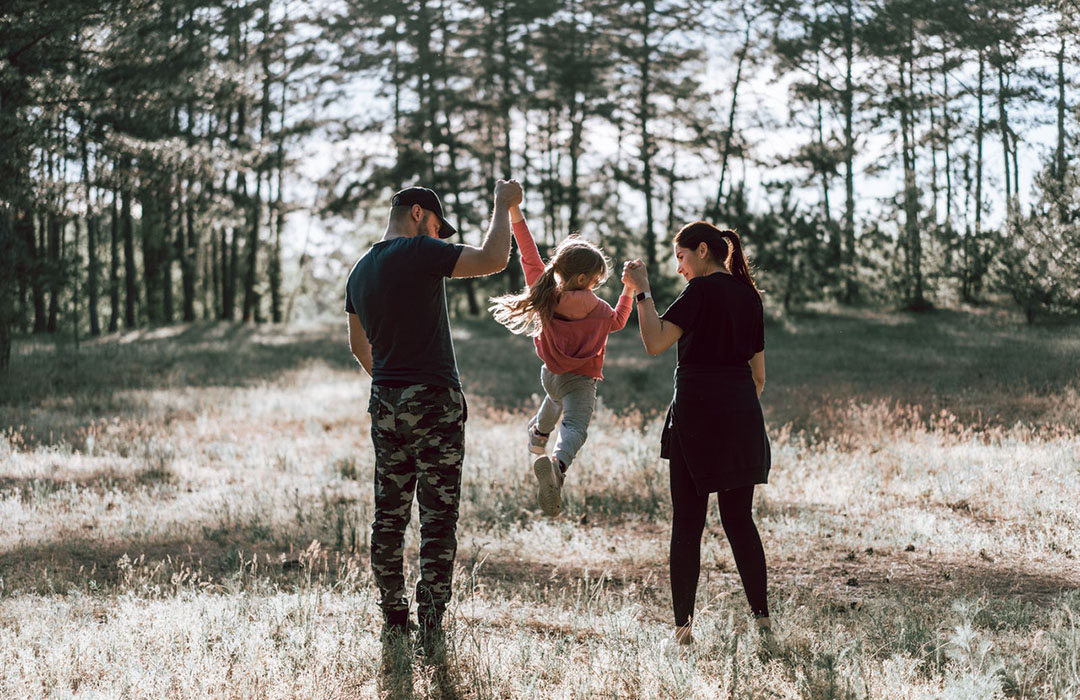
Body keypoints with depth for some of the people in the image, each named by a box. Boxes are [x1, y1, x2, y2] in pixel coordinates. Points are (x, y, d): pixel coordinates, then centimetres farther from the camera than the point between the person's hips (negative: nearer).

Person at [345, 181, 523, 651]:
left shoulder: (360, 271, 12)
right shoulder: (419, 253, -12)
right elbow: (493, 260, -19)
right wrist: (502, 206, -4)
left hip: (385, 402, 7)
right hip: (434, 401, -7)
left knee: (389, 514, 10)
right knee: (438, 515, -2)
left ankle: (393, 618, 14)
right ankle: (431, 622, -4)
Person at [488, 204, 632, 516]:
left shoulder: (544, 292, -9)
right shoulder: (596, 308, -15)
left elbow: (529, 256, -1)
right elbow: (617, 321, 7)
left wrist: (515, 211, 1)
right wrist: (629, 290, 18)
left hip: (550, 373, 6)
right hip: (581, 380, -6)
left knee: (556, 398, 38)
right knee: (575, 426, -20)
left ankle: (538, 434, 66)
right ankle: (557, 464, -51)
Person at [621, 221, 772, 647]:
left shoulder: (702, 290, -8)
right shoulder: (749, 295, 14)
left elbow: (655, 342, -18)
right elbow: (759, 374, 17)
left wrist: (642, 291, -11)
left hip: (697, 409, -6)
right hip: (741, 415, 6)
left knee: (687, 524, 0)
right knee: (739, 520, 11)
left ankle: (682, 627, 1)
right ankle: (762, 619, 10)